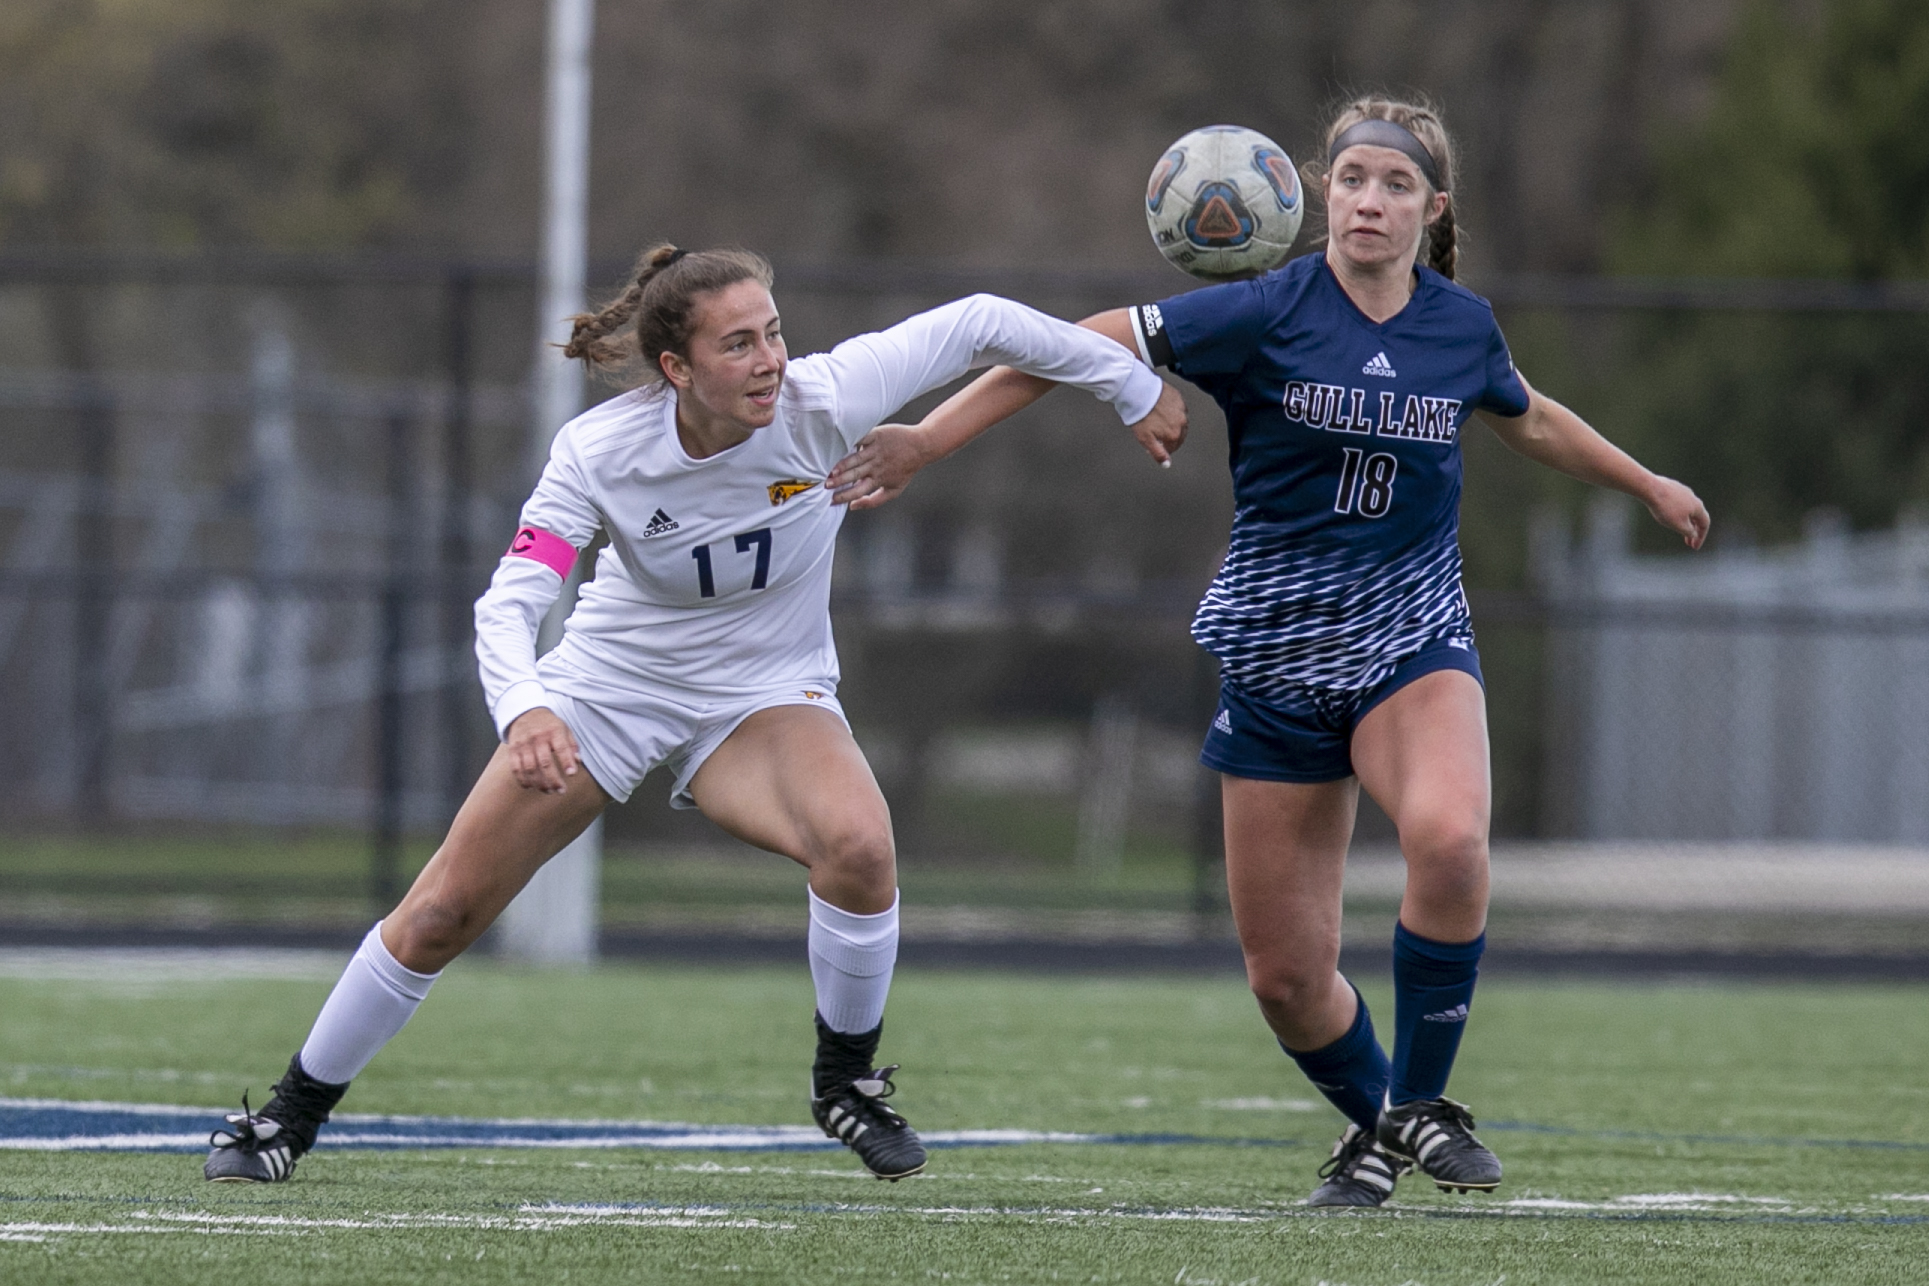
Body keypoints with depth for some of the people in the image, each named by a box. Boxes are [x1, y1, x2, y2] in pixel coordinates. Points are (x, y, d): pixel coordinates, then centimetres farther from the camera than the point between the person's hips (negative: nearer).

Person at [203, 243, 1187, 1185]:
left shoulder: (820, 404, -25)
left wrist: (1135, 390, -4)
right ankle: (292, 1116, 20)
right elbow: (509, 601, -31)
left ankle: (845, 1079, -6)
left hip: (767, 691, 0)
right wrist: (524, 710, -53)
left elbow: (978, 323, -15)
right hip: (611, 681, 0)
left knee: (858, 845, -32)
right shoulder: (599, 452, -26)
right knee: (442, 913, 0)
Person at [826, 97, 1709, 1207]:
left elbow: (1530, 419, 24)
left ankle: (1421, 1103, -13)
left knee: (1449, 835, -32)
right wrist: (929, 439, -16)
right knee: (1286, 975, 0)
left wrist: (1647, 484, 37)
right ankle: (1370, 1125, 31)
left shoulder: (1462, 326, 1)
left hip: (1415, 641, 1)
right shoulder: (1266, 315, -11)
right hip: (1279, 655, -1)